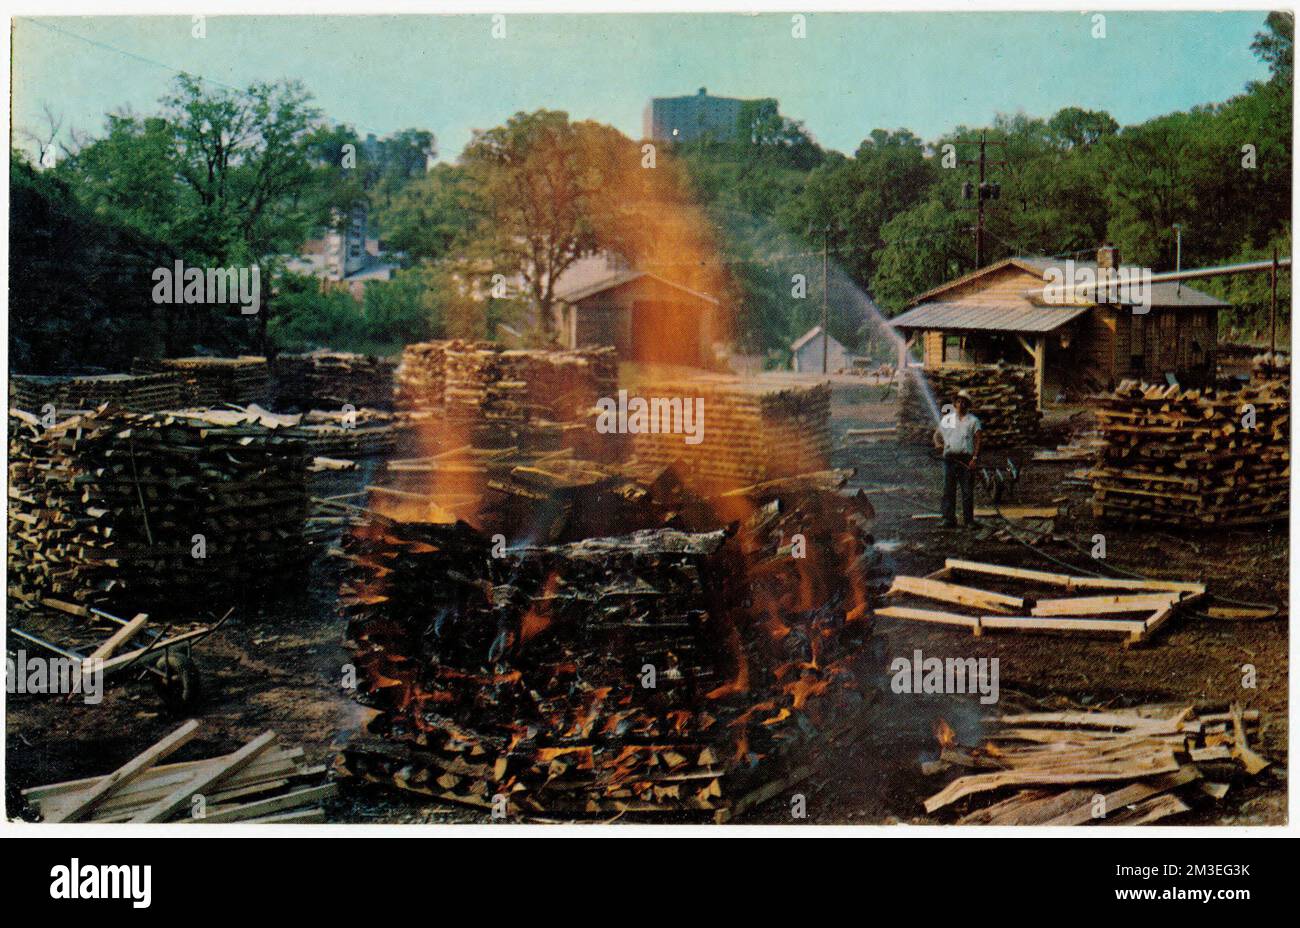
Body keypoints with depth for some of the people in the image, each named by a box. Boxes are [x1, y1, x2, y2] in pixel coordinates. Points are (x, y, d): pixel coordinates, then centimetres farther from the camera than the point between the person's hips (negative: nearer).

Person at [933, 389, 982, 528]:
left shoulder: (973, 421, 8)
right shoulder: (947, 419, 16)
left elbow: (978, 439, 0)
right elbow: (937, 434, 26)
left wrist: (975, 458, -11)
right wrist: (938, 443, 3)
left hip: (967, 459, -2)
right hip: (950, 458, 2)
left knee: (968, 490, -1)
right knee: (949, 490, -2)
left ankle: (969, 519, 5)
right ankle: (949, 519, 0)